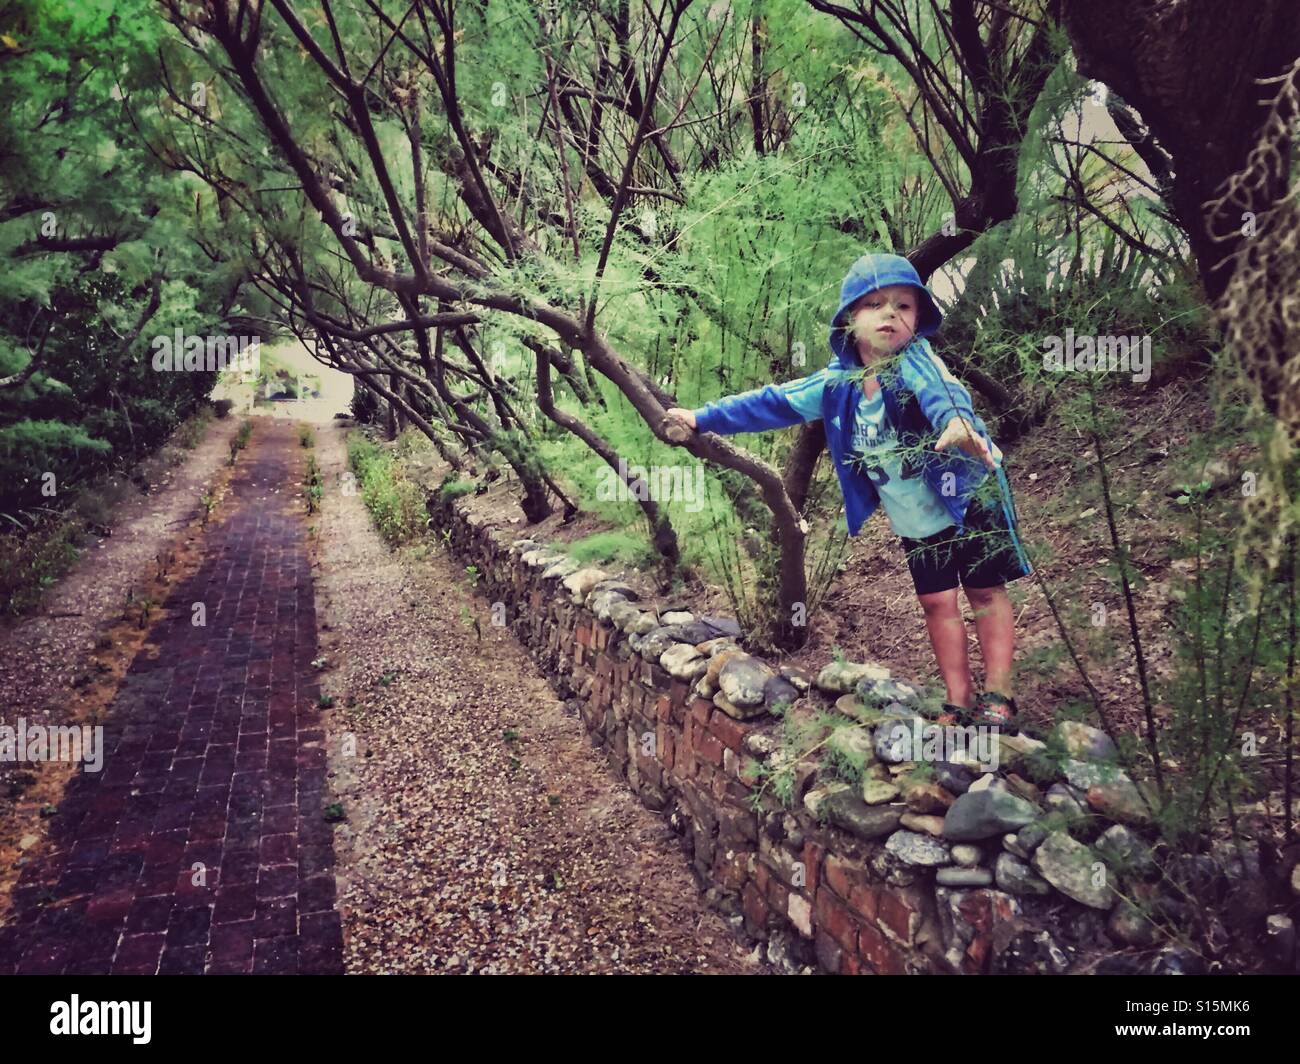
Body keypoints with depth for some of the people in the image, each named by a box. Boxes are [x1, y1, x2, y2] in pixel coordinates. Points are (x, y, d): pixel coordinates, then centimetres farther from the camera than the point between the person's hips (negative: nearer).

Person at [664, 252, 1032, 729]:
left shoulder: (915, 360, -23)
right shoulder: (837, 384, -7)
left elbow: (940, 390, -46)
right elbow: (773, 402, 3)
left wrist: (956, 421, -69)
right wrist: (704, 418, 6)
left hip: (970, 498, -4)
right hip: (916, 525, 5)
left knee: (985, 592, 3)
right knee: (937, 602, 6)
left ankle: (997, 694, 13)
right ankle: (958, 702, 14)